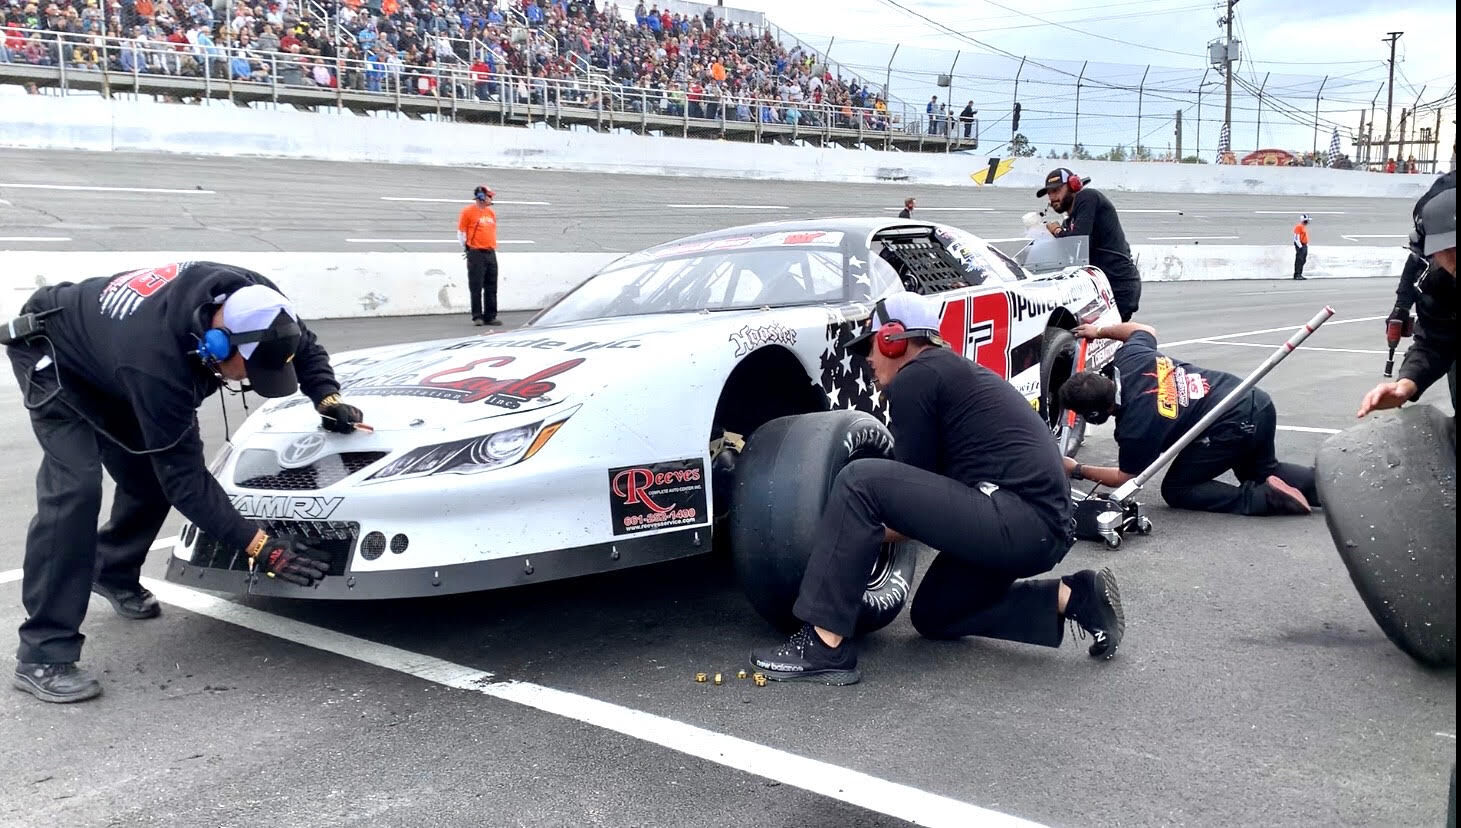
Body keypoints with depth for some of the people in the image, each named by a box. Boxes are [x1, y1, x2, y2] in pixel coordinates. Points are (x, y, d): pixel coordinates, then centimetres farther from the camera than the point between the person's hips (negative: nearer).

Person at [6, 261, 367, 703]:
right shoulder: (155, 365, -44)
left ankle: (113, 571, 33)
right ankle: (44, 656, -17)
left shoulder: (249, 297, -28)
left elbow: (302, 343, -4)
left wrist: (327, 398, -20)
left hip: (103, 341, 7)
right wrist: (259, 547, -38)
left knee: (151, 474, 5)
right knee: (75, 487, -22)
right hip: (52, 354, -7)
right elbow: (186, 479, -36)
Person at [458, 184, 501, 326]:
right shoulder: (468, 211, -5)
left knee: (491, 288, 6)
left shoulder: (491, 212, 15)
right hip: (476, 254, -6)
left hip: (491, 253, 6)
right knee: (476, 287, -4)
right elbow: (461, 232, -2)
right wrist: (466, 249, 0)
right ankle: (477, 316, 0)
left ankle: (490, 316, 11)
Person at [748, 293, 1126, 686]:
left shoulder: (914, 378, -5)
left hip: (1017, 519, -10)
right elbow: (931, 488, 29)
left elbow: (918, 489, -4)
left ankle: (825, 646, -15)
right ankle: (1074, 596, 15)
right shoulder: (954, 371, 24)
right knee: (933, 615, 25)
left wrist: (869, 530, 13)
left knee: (860, 481, -15)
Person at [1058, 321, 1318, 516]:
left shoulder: (1134, 428, -20)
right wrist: (1099, 331, 31)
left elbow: (1125, 478, -1)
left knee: (1176, 491, 5)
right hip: (1256, 401, 9)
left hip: (1235, 429, -9)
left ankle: (1265, 497, -7)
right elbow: (1145, 329, 21)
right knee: (1262, 472, 31)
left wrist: (1077, 471, 9)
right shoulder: (1128, 358, -4)